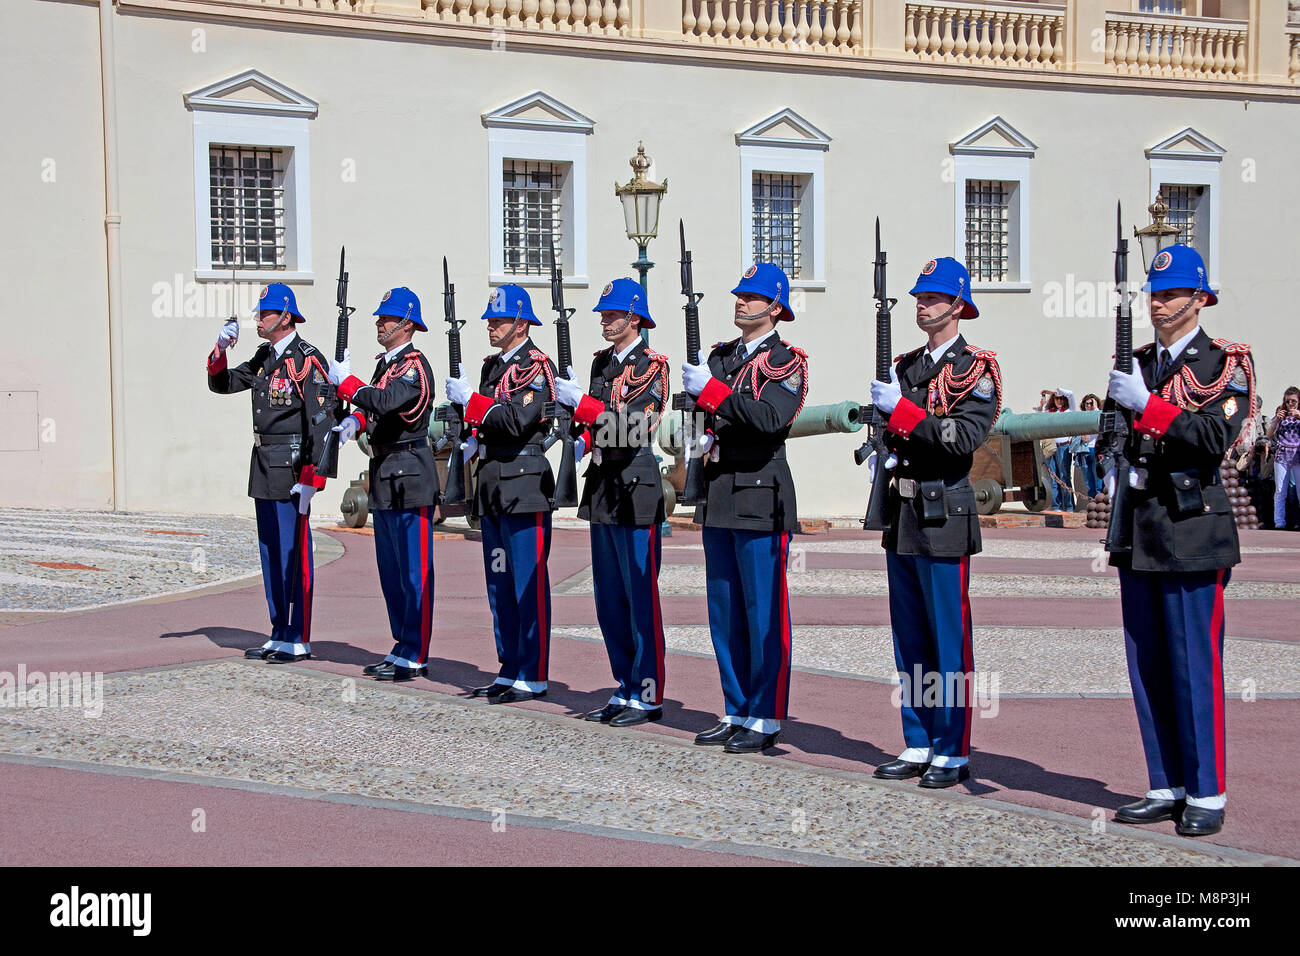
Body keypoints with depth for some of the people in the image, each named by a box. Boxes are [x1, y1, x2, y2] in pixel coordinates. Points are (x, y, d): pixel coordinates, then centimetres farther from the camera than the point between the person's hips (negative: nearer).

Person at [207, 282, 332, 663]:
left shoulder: (307, 361, -13)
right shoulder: (264, 358, 13)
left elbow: (321, 422, -18)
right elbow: (221, 384, 22)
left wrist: (310, 478, -21)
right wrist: (221, 349, 3)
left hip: (292, 468, -9)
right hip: (264, 466, 9)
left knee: (293, 554, -4)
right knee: (270, 553, 13)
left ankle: (299, 640, 2)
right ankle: (280, 635, 21)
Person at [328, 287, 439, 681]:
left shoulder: (414, 365, -13)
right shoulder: (385, 363, 17)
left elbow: (385, 401, -29)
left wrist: (346, 381, -18)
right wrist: (355, 420, -3)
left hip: (411, 477, -10)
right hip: (385, 477, 10)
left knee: (414, 571, -5)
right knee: (391, 570, 14)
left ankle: (414, 657, -1)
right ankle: (403, 650, 21)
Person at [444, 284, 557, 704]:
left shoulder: (537, 366, -9)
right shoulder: (492, 365, 17)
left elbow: (517, 420, -20)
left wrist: (470, 399, -15)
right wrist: (474, 442, 6)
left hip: (525, 484, -9)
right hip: (492, 484, 9)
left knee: (528, 583, -6)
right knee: (499, 583, 11)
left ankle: (533, 677, -2)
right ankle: (510, 670, 18)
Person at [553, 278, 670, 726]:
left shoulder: (652, 365, -8)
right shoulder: (602, 362, 14)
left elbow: (633, 426, -20)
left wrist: (579, 400, -23)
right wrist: (584, 441, 5)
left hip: (635, 489, -8)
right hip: (602, 487, 8)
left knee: (640, 597, -4)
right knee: (609, 599, 11)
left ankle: (648, 696, 2)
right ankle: (625, 689, 19)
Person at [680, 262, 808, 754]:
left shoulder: (787, 361, -6)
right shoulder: (721, 355, 15)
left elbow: (770, 419, -21)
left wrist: (712, 390, -24)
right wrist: (704, 437, 0)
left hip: (761, 497, -7)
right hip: (718, 494, 7)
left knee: (764, 613, -3)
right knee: (724, 612, 10)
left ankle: (765, 720, 3)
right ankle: (736, 713, 19)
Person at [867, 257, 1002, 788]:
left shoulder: (975, 369, -6)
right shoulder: (906, 365, 16)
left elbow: (966, 436, -19)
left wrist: (902, 410, -22)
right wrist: (884, 455, 5)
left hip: (943, 513, -7)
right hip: (902, 514, 7)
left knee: (949, 642, -3)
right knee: (910, 640, 11)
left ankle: (953, 754, 3)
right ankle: (918, 746, 18)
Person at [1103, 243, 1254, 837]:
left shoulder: (1227, 362, -1)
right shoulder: (1137, 364, 16)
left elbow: (1216, 435, -15)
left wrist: (1147, 404, -21)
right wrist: (1115, 469, 4)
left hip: (1192, 529, -6)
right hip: (1138, 530, 6)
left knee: (1194, 665, -4)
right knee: (1147, 665, 8)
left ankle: (1206, 795, 3)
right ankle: (1167, 787, 16)